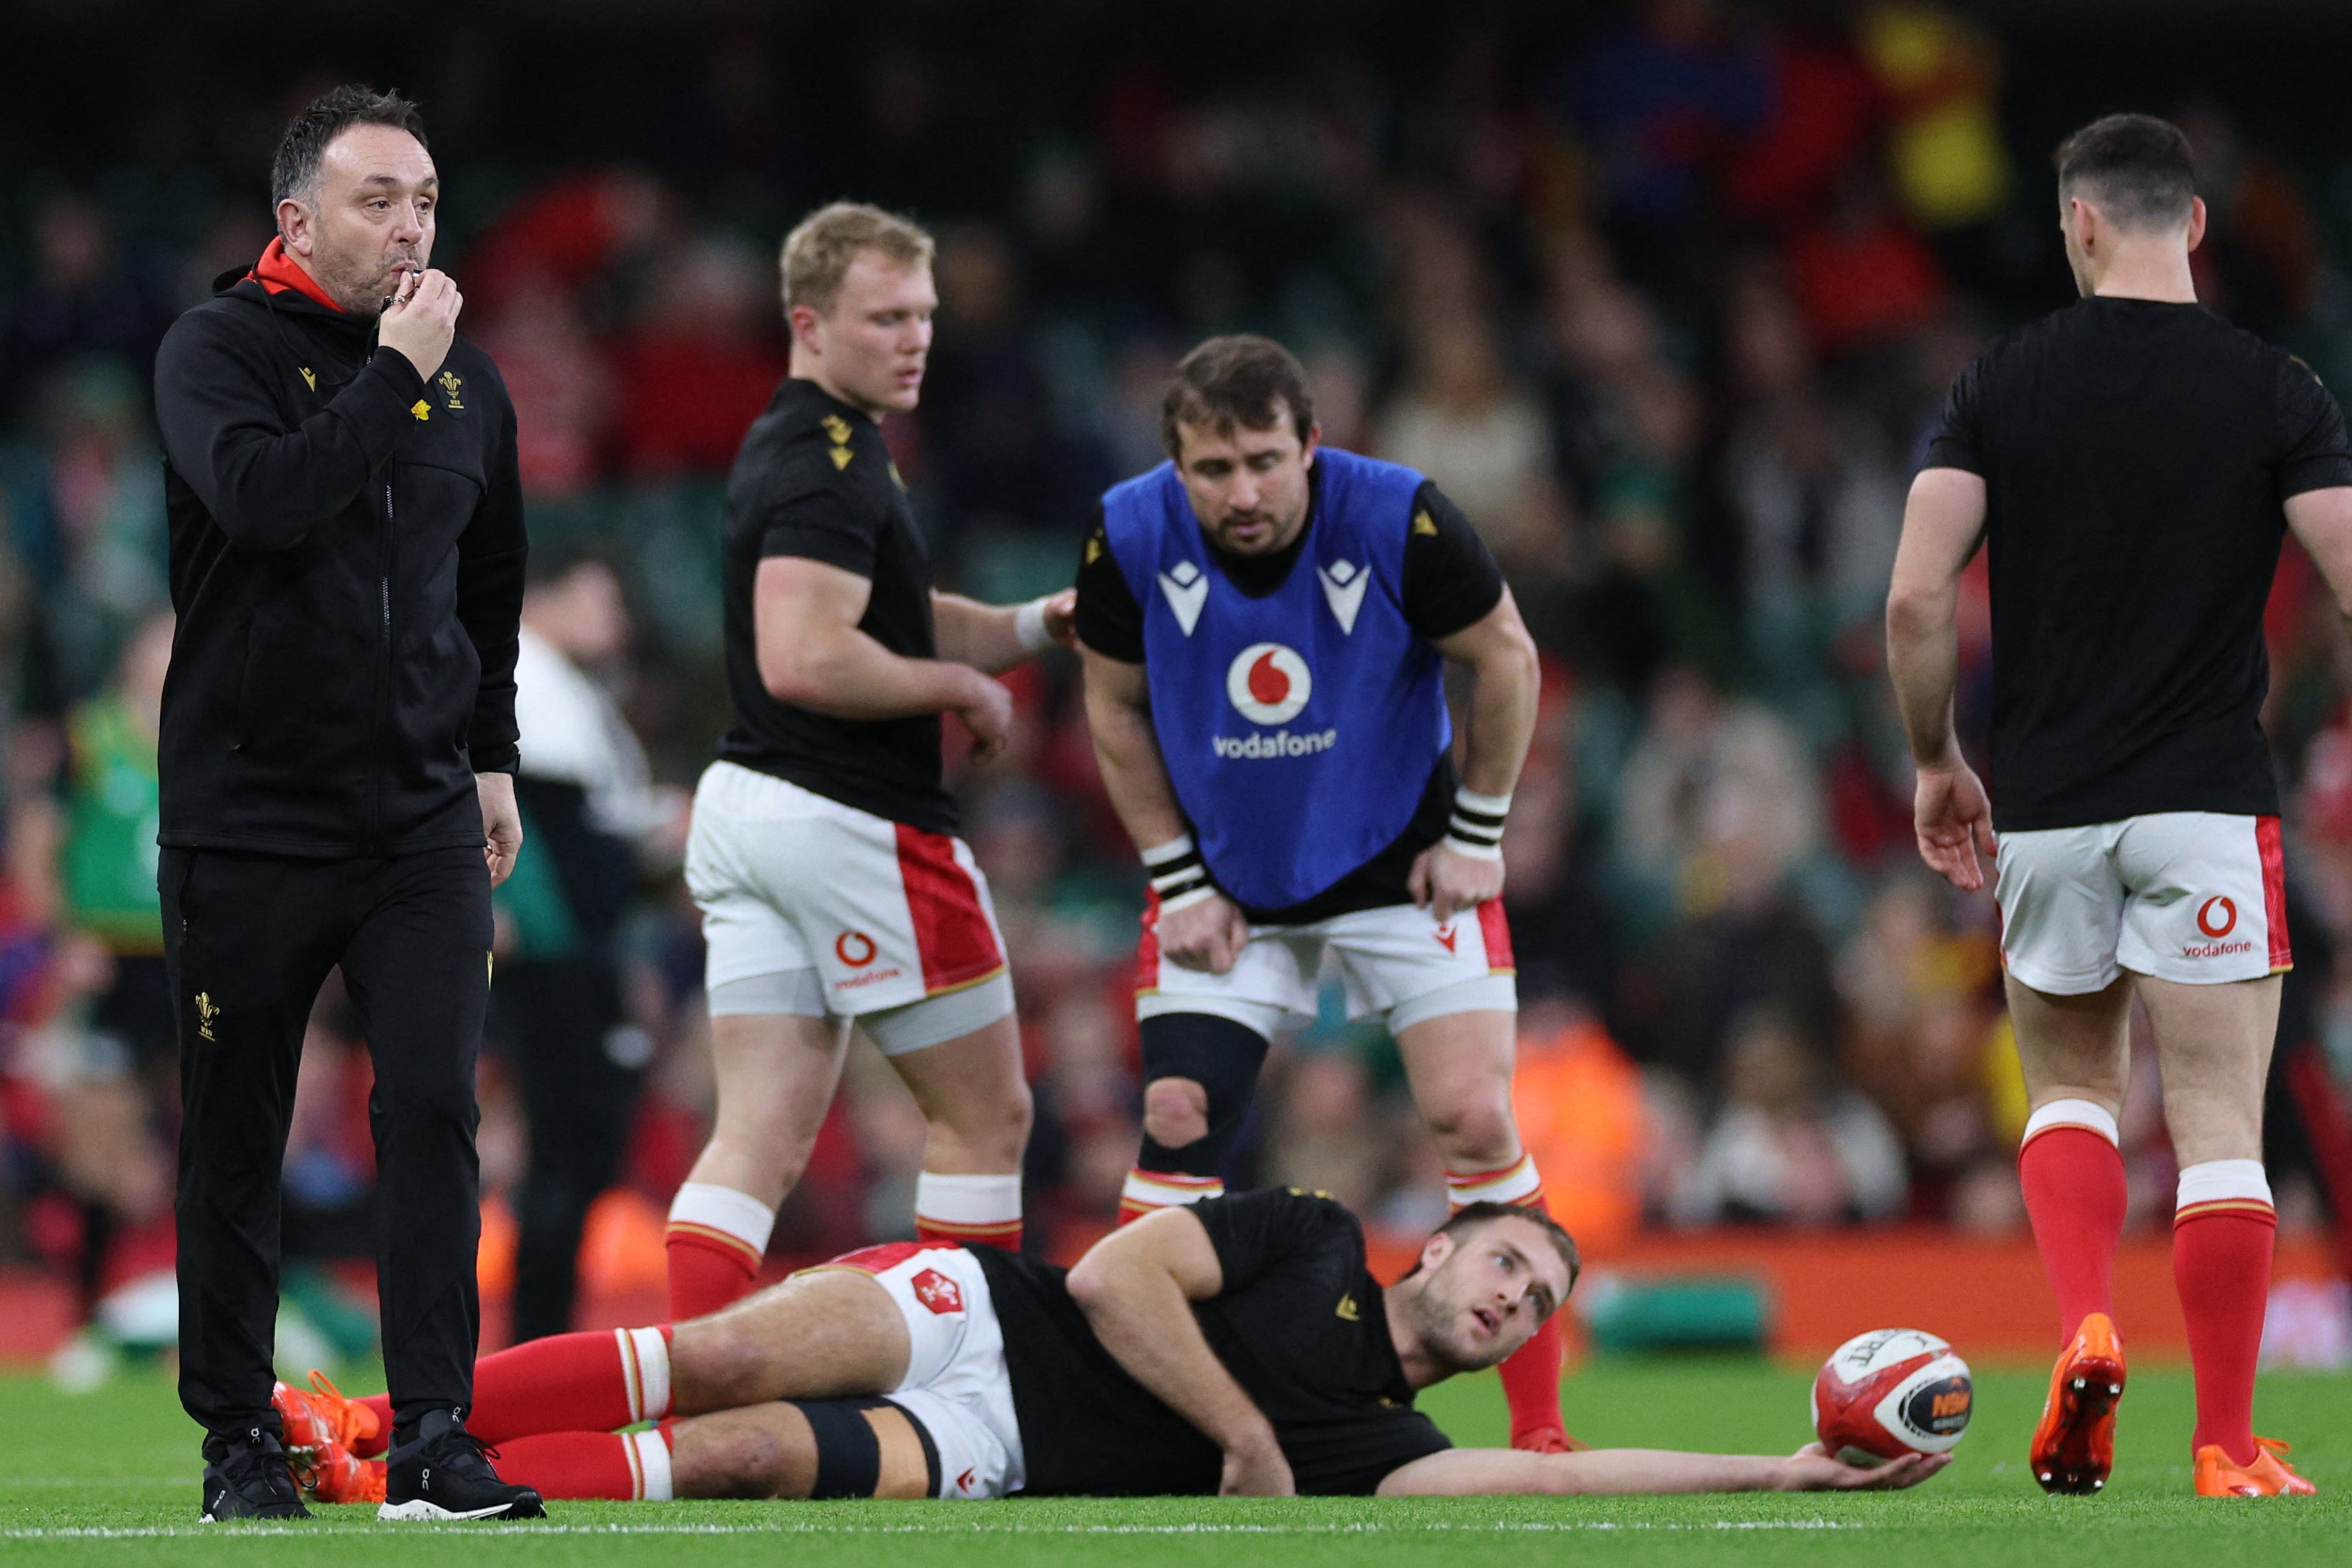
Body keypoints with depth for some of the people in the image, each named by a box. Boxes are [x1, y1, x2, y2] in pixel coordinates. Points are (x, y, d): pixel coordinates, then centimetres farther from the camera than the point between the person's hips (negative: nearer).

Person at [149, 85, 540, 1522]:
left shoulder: (466, 380, 10)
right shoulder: (219, 351, -6)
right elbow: (259, 497, -26)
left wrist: (492, 756, 22)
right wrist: (393, 373, -21)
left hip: (420, 823, 3)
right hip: (244, 822, -3)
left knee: (435, 1112, -9)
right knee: (235, 1145, 4)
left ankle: (435, 1443, -8)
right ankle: (239, 1441, 16)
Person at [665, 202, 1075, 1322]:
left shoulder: (807, 447, 18)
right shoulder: (827, 466, -16)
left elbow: (894, 625, 26)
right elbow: (803, 660, -27)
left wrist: (1041, 621, 10)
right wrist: (963, 687, -14)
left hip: (748, 809, 9)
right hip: (852, 821, -9)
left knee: (759, 1143, 1)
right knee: (987, 1113, 4)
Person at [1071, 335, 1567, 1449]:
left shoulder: (1397, 520, -24)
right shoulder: (1130, 537, -18)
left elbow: (1505, 657, -7)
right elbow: (1116, 706, -1)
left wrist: (1475, 838, -4)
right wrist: (1179, 878, -2)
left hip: (1399, 866, -1)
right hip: (1226, 882, 1)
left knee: (1471, 1118, -10)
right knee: (1177, 1128, -8)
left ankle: (1539, 1427, -1)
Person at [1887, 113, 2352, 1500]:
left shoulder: (2001, 385, 1)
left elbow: (1917, 596, -6)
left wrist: (1939, 764, 9)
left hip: (2046, 813, 2)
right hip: (2209, 810, -2)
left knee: (2069, 1088, 20)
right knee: (2221, 1128, 1)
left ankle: (2086, 1331, -4)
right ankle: (2228, 1447, -2)